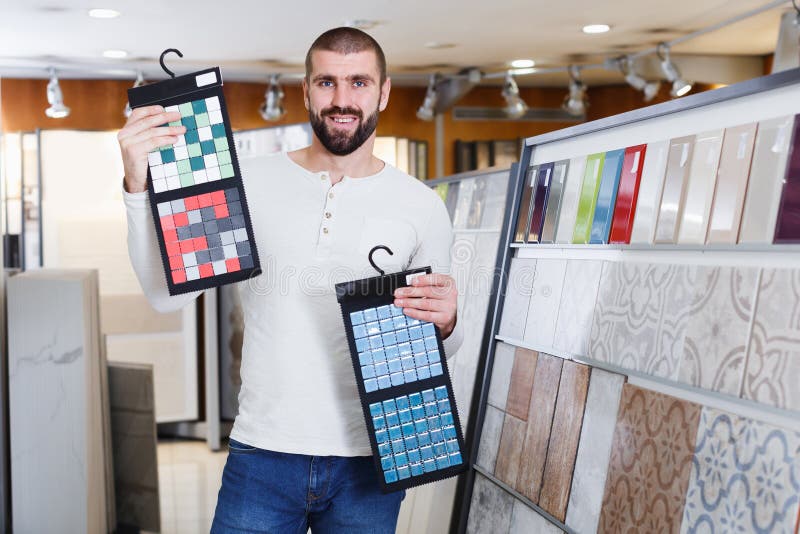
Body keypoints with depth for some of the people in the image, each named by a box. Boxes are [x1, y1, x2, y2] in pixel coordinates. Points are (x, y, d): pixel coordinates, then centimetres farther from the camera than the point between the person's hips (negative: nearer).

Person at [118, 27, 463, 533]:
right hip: (262, 453, 0)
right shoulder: (251, 183, 0)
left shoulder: (422, 205, 1)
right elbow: (167, 293, -7)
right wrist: (141, 185, -18)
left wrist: (446, 323, -17)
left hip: (368, 462, 1)